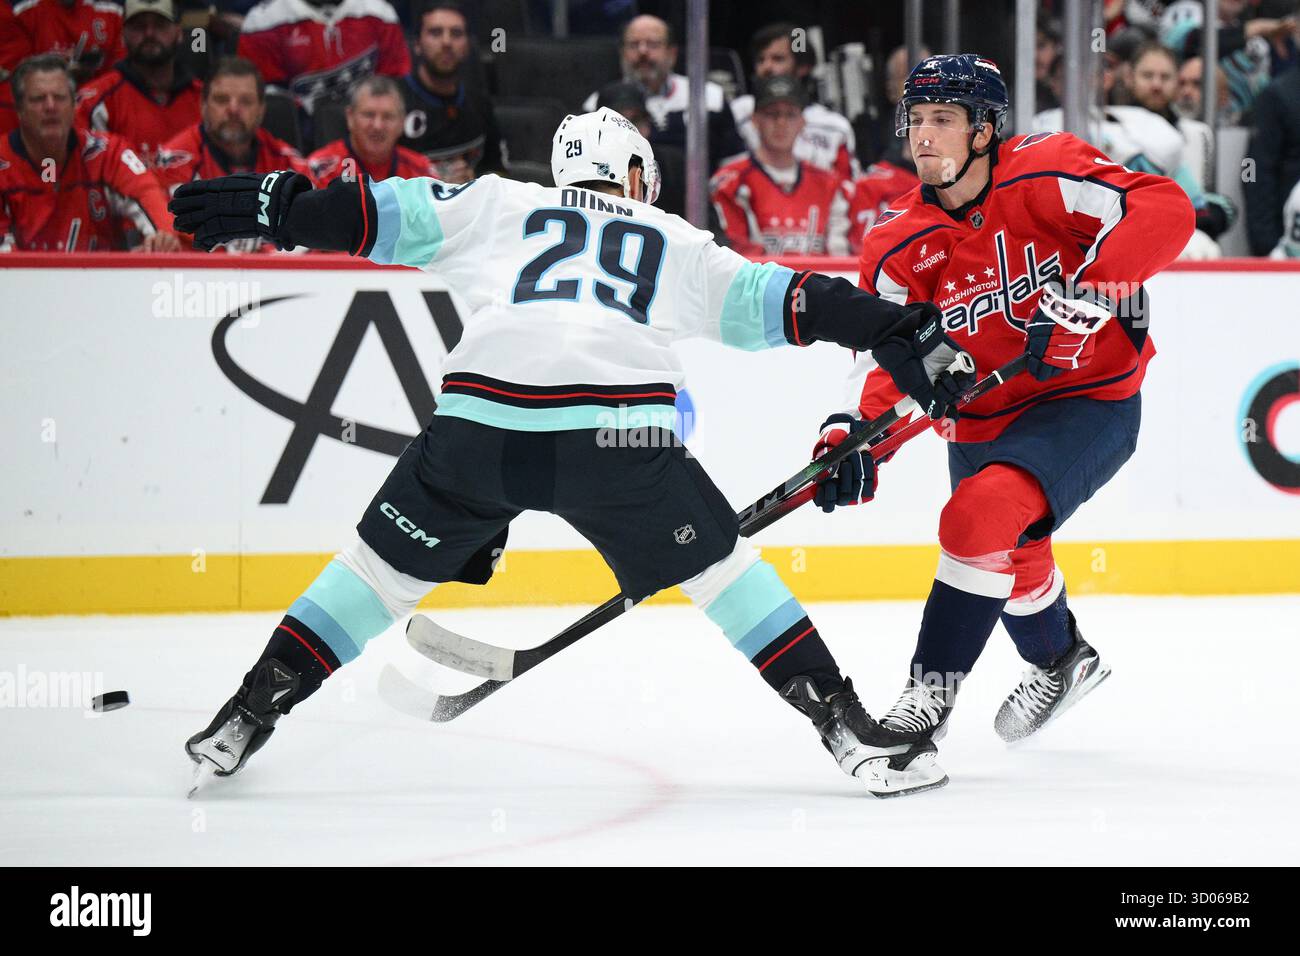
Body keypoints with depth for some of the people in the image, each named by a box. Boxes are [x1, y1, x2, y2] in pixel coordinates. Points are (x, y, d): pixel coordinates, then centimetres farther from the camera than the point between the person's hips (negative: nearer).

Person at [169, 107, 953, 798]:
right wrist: (890, 326, 31)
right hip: (620, 427, -1)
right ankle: (849, 727, 10)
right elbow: (771, 299, 26)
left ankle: (243, 719, 16)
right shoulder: (676, 243, 29)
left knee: (388, 564, 16)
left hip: (483, 419, 1)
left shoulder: (501, 204, 28)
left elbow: (385, 216, 22)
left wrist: (273, 204, 27)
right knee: (721, 567, 15)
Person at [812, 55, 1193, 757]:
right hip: (983, 423, 6)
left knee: (982, 516, -27)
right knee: (1013, 557, 16)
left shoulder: (1041, 175, -17)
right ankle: (1061, 661, 49)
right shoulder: (902, 245, -4)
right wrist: (855, 430, -23)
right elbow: (892, 357, -4)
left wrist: (1085, 290, -38)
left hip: (1089, 403, -6)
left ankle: (932, 691, -16)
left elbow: (1165, 209, -28)